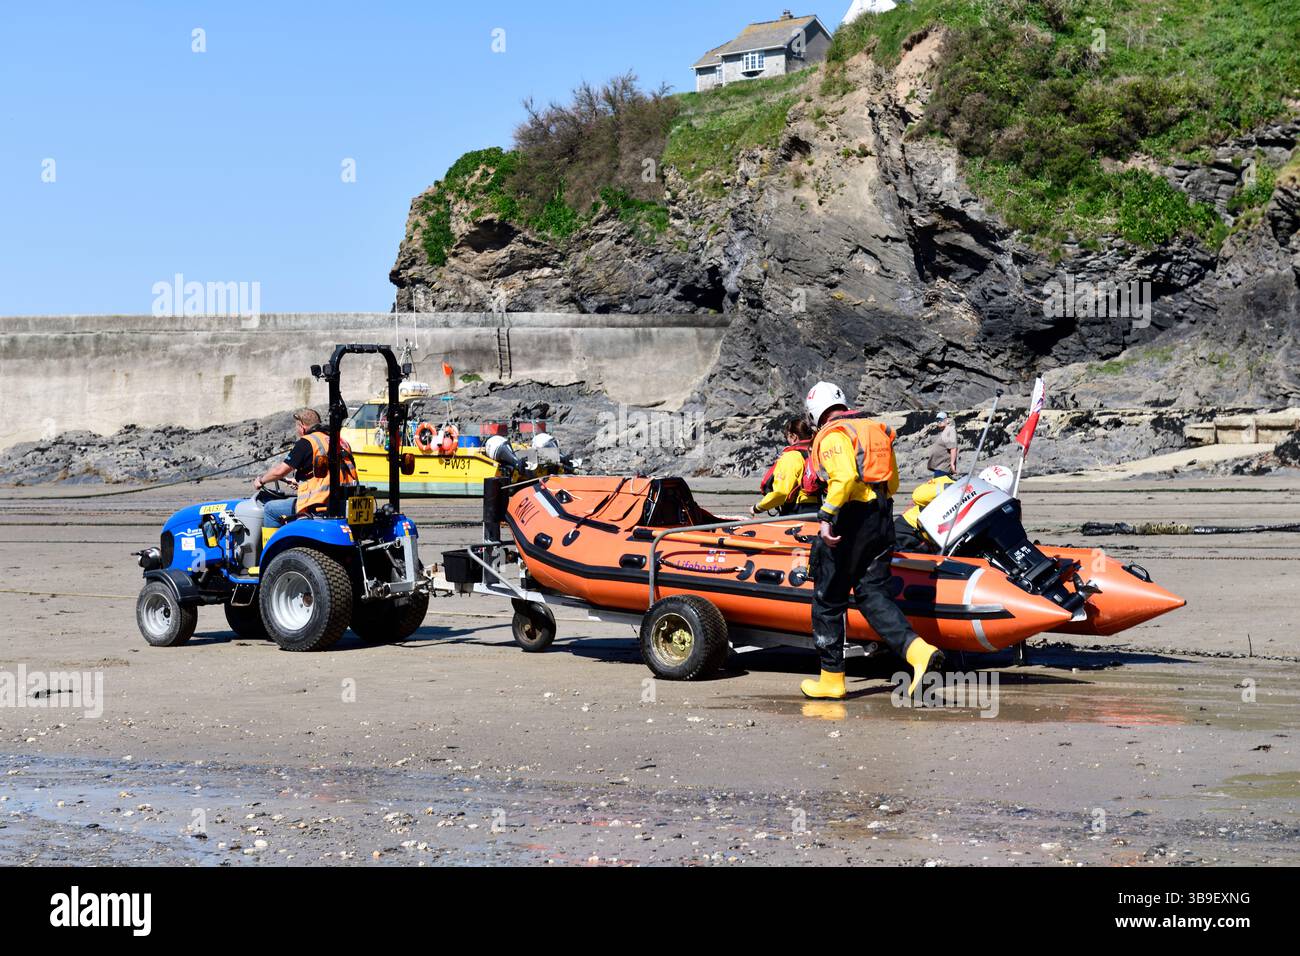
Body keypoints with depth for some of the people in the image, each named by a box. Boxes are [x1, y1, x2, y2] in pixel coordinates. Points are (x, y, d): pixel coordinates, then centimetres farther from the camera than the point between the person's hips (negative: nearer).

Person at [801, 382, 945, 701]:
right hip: (882, 519, 7)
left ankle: (832, 678, 11)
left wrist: (826, 516, -25)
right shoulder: (876, 430, 17)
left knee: (828, 600, 6)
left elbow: (844, 477, -25)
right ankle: (918, 651, -14)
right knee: (873, 594, 8)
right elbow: (892, 483, 23)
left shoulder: (832, 435, -8)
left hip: (848, 520, -7)